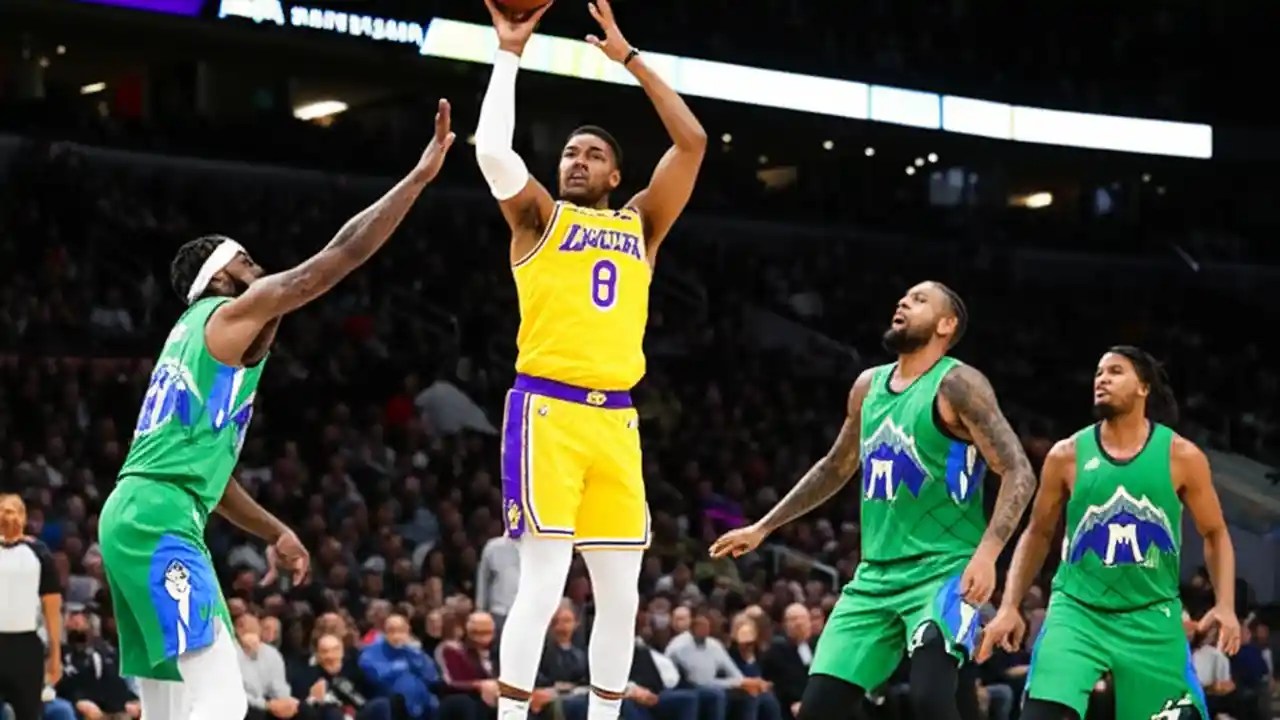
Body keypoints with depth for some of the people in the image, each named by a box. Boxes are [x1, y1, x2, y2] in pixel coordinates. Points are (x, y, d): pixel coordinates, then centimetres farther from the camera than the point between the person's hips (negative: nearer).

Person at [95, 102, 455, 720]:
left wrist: (274, 532, 36)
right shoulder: (232, 315, -1)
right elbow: (341, 255, -8)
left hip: (134, 518, 10)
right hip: (160, 521, -10)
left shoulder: (198, 333, 27)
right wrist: (419, 176, -6)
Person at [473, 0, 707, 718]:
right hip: (547, 410, -5)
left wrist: (630, 58, 10)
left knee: (621, 590, 5)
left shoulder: (640, 226, 18)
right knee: (544, 580, -12)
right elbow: (494, 151, -10)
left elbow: (692, 142, 11)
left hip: (616, 419, 5)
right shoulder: (540, 217, 8)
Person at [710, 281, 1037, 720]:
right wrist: (762, 528, 28)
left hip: (944, 570, -7)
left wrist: (987, 553, -29)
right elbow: (836, 467, 27)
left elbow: (1019, 473, -16)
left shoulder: (957, 385, -9)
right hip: (876, 575, 7)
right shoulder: (868, 385, 13)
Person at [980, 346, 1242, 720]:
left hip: (1151, 617, 0)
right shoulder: (1067, 455, -1)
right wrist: (1009, 607, 2)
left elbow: (1215, 535, 5)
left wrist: (1225, 605, -9)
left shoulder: (1181, 456, -3)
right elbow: (1038, 534, 10)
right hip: (1077, 610, 0)